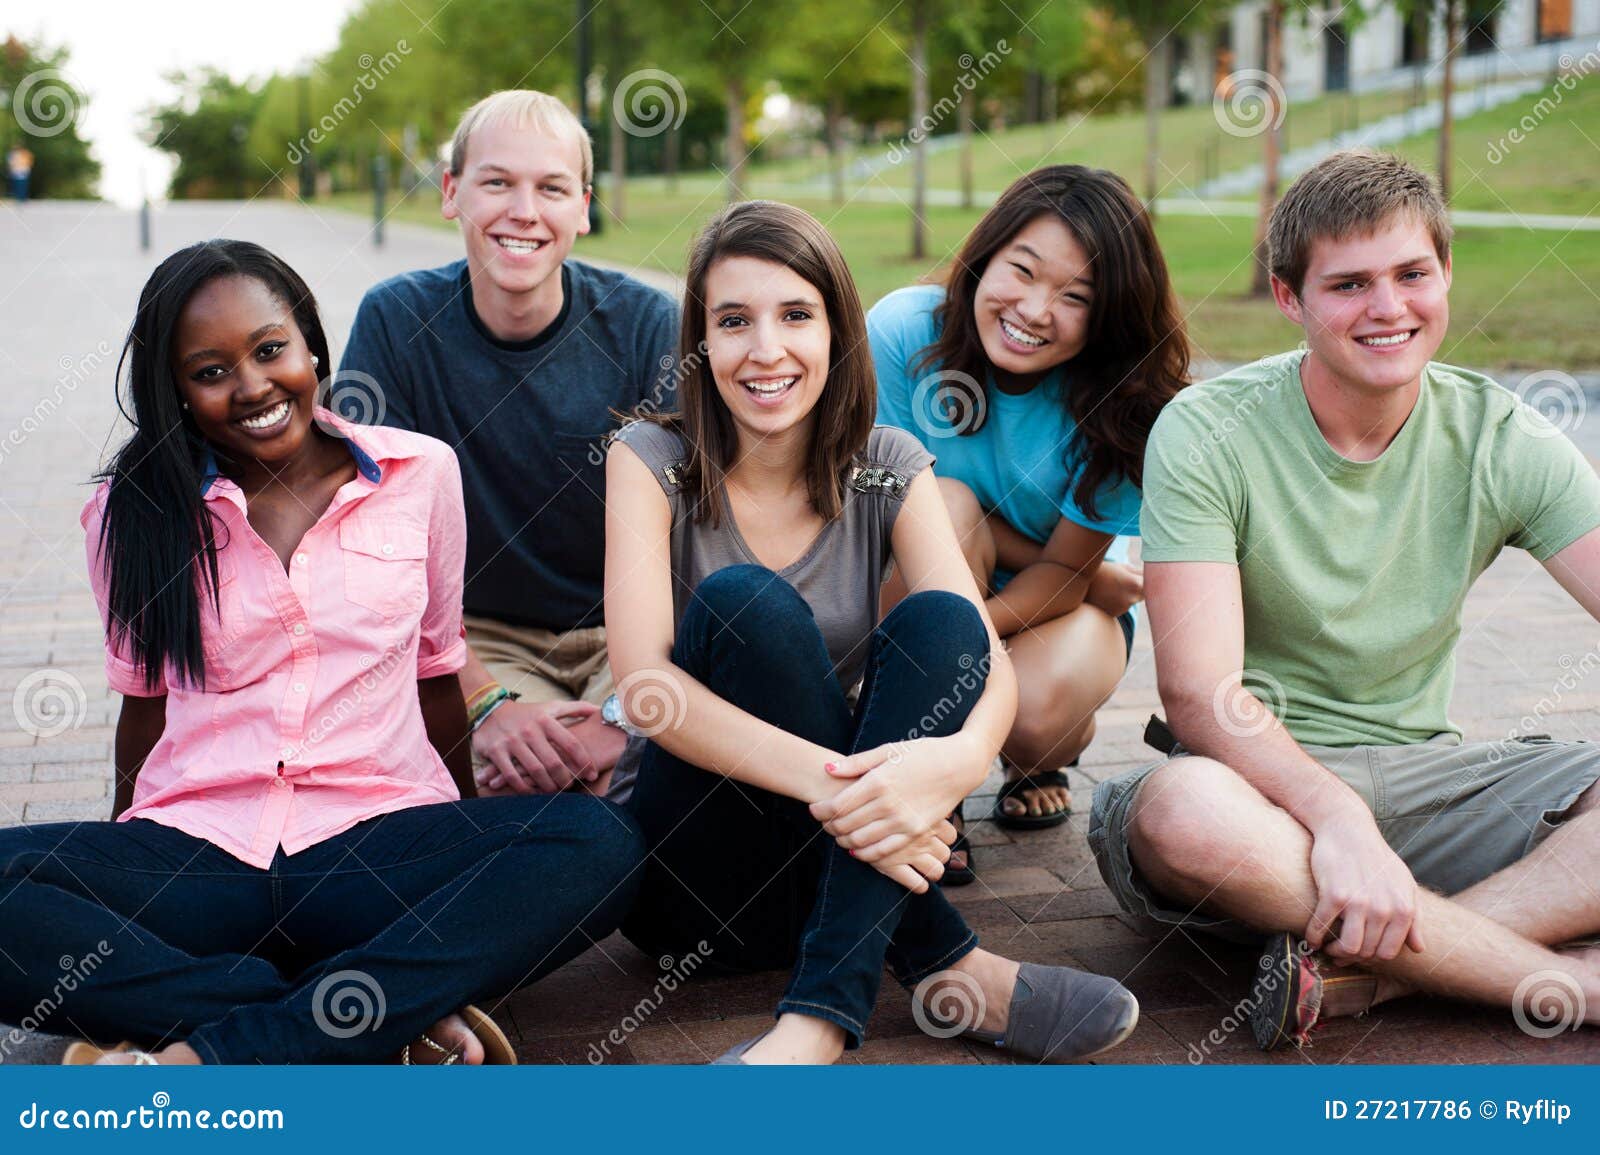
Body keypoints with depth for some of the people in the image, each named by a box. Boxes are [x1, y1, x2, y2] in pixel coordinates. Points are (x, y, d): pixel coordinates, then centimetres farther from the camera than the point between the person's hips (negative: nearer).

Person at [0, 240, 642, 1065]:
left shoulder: (421, 474, 8)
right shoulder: (133, 511, 8)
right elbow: (145, 706, 17)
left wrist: (474, 863, 18)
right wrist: (129, 874, 18)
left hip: (382, 847, 0)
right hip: (193, 852, 0)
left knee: (597, 843, -30)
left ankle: (204, 1057, -32)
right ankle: (402, 1029, -29)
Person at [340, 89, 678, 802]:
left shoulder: (647, 325, -7)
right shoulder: (397, 321, -6)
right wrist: (487, 702, -20)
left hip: (630, 634, 0)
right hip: (479, 642, 0)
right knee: (517, 761, -32)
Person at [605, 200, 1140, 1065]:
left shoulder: (889, 470, 1)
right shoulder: (652, 462, -7)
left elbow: (988, 662, -12)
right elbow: (643, 684, -21)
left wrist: (956, 758, -37)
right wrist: (824, 780, -36)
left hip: (838, 852, 3)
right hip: (690, 876, -2)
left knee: (937, 619, -22)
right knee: (744, 602, -27)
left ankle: (823, 1016, -32)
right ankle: (942, 966, -26)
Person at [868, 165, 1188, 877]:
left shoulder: (1121, 407, -22)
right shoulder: (904, 331, -21)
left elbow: (1069, 570, -18)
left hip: (1063, 603, 0)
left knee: (1037, 710, -33)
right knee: (951, 502, -33)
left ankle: (1037, 762, 10)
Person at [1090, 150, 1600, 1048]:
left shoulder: (1503, 441, 0)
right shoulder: (1208, 434, -10)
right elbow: (1199, 689, -20)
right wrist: (1336, 818, -37)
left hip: (1429, 773, 4)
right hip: (1264, 779, -3)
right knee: (1183, 810, -39)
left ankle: (1354, 972, -29)